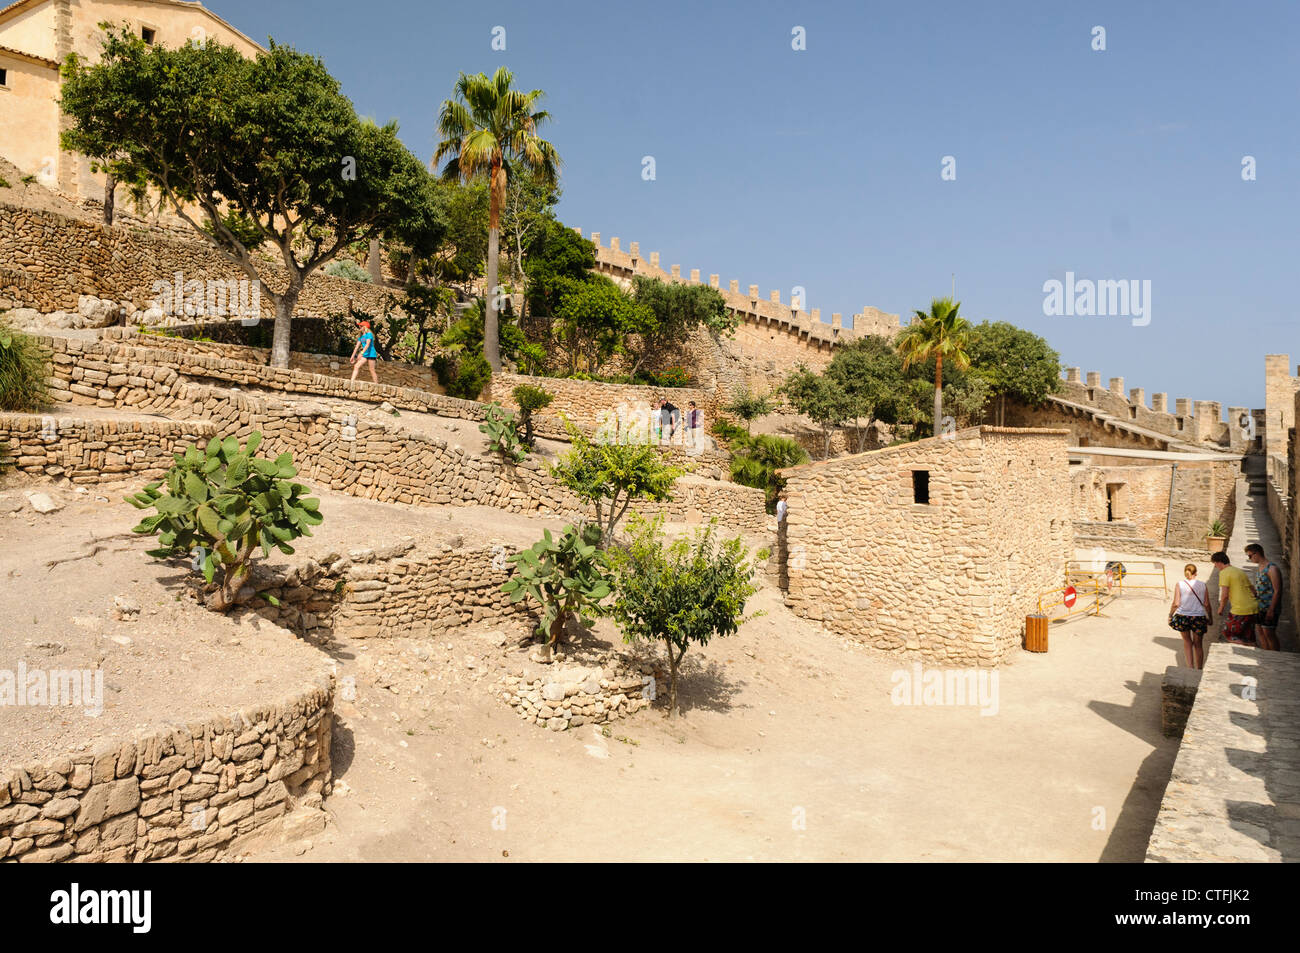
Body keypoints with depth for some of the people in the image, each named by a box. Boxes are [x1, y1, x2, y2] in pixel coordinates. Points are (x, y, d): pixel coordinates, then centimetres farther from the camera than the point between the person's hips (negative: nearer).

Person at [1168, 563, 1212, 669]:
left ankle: (1190, 666, 8)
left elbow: (1176, 604, -8)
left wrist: (1170, 615, 5)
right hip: (1199, 617, 1)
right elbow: (1206, 604, 2)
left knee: (1187, 641, 20)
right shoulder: (1202, 585, 0)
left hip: (1182, 616, -1)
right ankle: (1199, 670, 22)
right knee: (1198, 645, 14)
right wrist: (1210, 618, 14)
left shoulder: (1180, 584, -5)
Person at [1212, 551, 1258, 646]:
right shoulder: (1240, 571, 19)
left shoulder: (1224, 572, -8)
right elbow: (1253, 591, 22)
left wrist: (1221, 608, -1)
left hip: (1240, 610, -8)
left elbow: (1225, 595, -16)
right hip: (1253, 607, 8)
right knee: (1249, 639, 16)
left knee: (1228, 634, 4)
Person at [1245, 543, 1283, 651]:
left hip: (1269, 607, -9)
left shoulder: (1272, 568, -15)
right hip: (1260, 607, 9)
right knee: (1260, 631, 11)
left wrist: (1271, 610, -21)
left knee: (1269, 633, -5)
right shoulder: (1260, 568, 13)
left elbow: (1277, 591, -18)